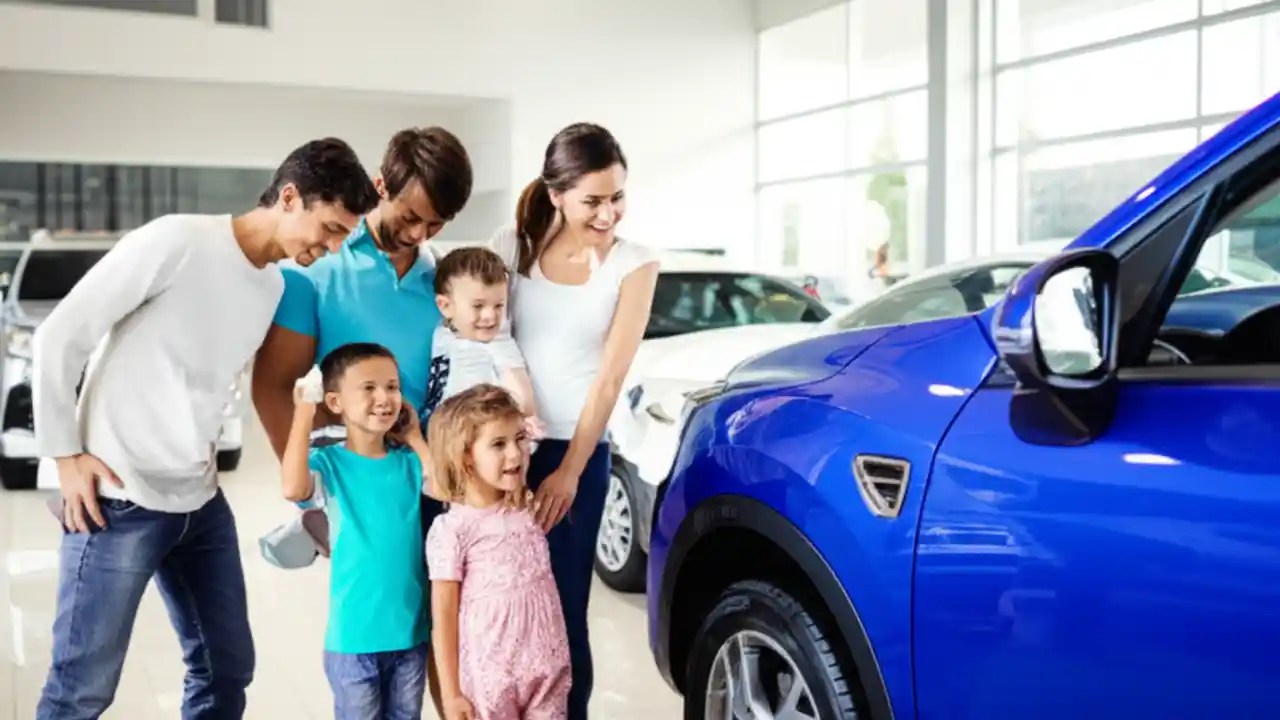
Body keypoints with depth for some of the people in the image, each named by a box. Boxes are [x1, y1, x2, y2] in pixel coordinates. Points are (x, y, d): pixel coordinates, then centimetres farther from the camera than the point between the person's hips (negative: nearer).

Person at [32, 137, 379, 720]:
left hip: (202, 502, 7)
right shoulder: (175, 241, -13)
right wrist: (66, 453, -9)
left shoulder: (279, 288, 8)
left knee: (227, 670, 14)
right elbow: (60, 336, -10)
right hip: (119, 500, -7)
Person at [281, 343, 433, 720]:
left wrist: (415, 439, -4)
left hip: (410, 629, 4)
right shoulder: (330, 462, -9)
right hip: (355, 633, -4)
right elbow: (293, 488, -29)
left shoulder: (408, 461, 2)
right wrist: (303, 412, -23)